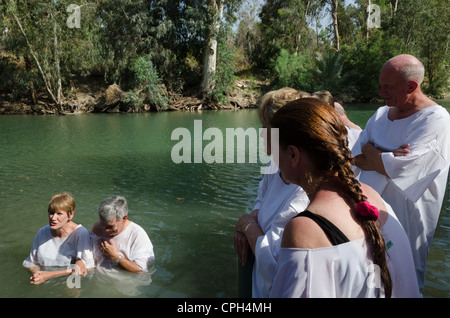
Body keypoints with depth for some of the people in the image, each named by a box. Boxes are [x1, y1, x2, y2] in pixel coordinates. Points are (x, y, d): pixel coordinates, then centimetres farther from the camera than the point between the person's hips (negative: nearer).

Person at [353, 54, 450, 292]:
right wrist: (385, 159, -19)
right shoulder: (381, 114, 6)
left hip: (405, 219, -6)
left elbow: (396, 170, -24)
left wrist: (369, 150, -7)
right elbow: (356, 158, 1)